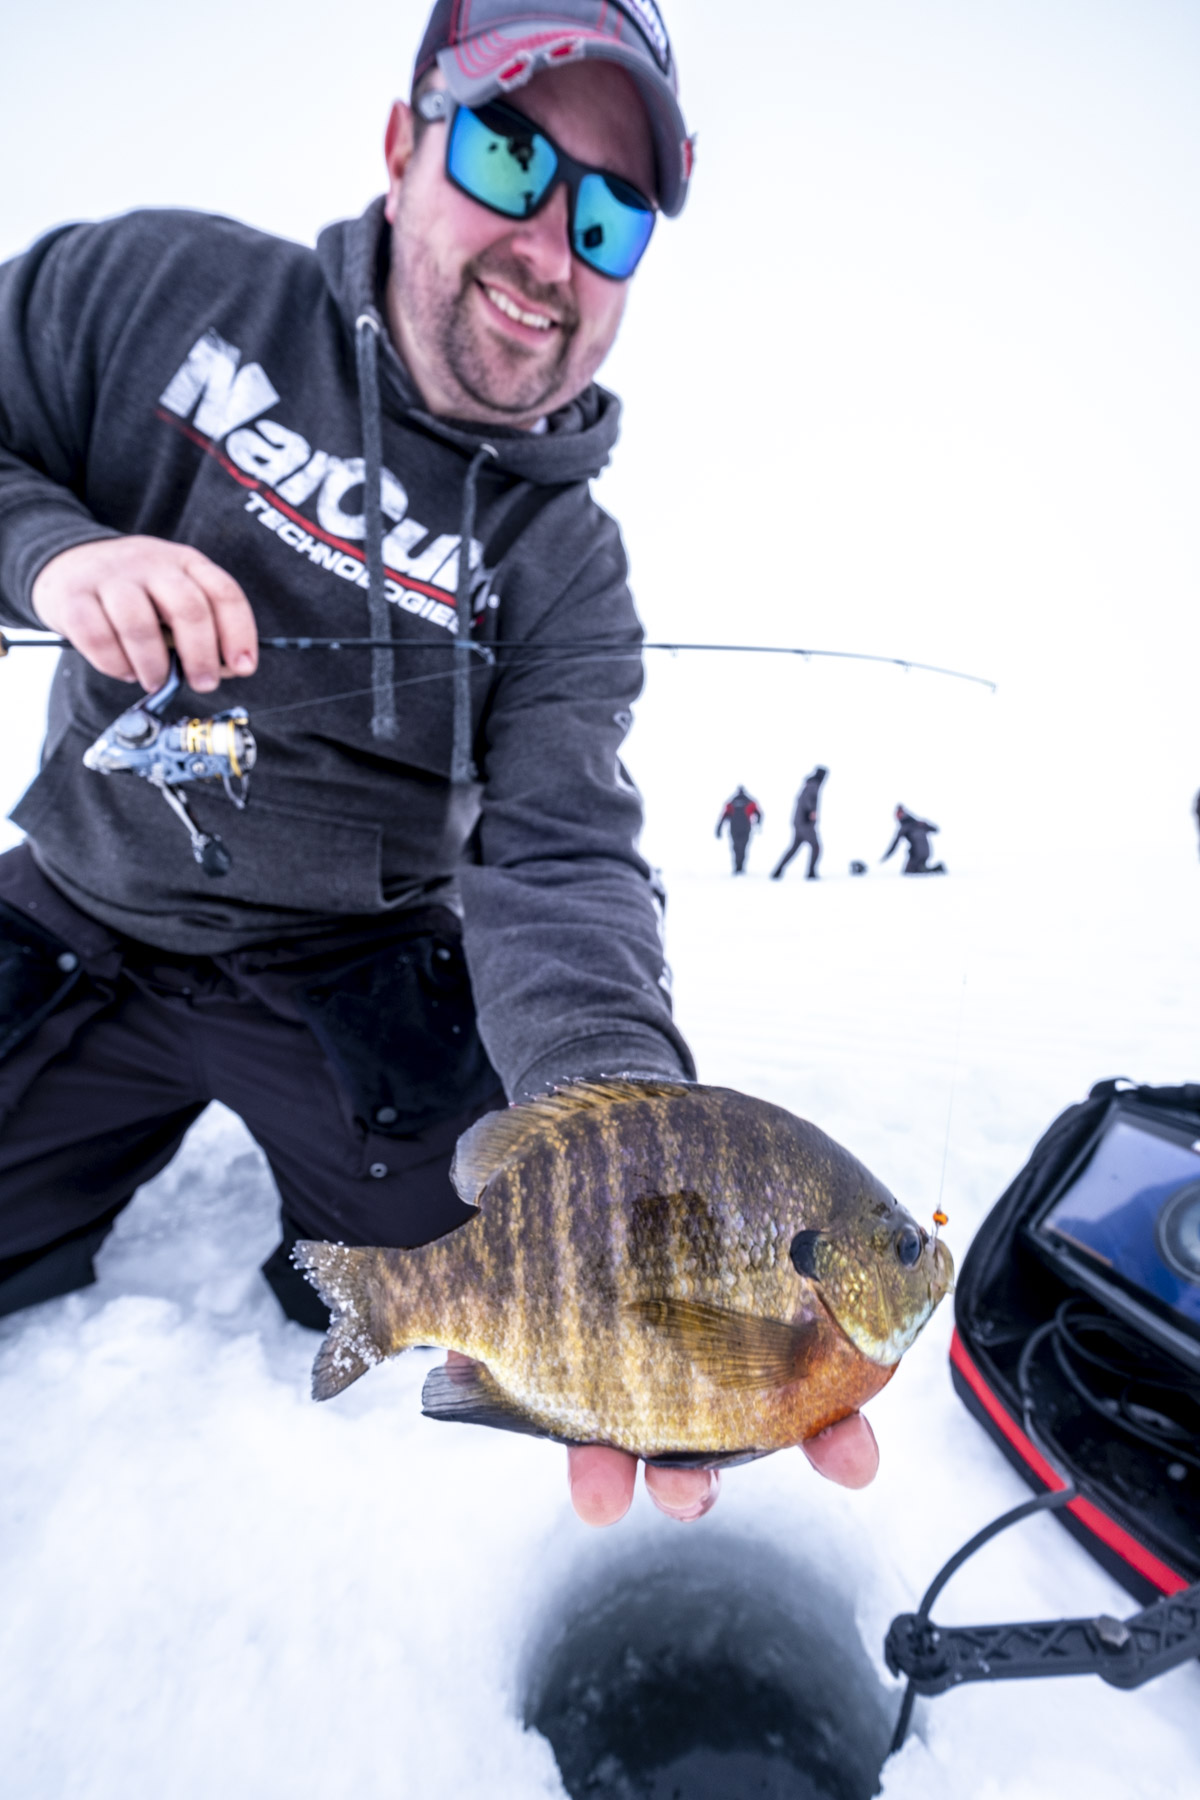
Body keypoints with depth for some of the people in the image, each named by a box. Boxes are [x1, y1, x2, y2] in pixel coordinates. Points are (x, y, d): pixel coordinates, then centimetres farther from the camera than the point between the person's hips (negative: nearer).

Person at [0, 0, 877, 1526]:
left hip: (343, 980, -1)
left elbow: (558, 858, -24)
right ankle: (144, 1141, 35)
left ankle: (341, 1187, 29)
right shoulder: (165, 286, -6)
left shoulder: (569, 566, -12)